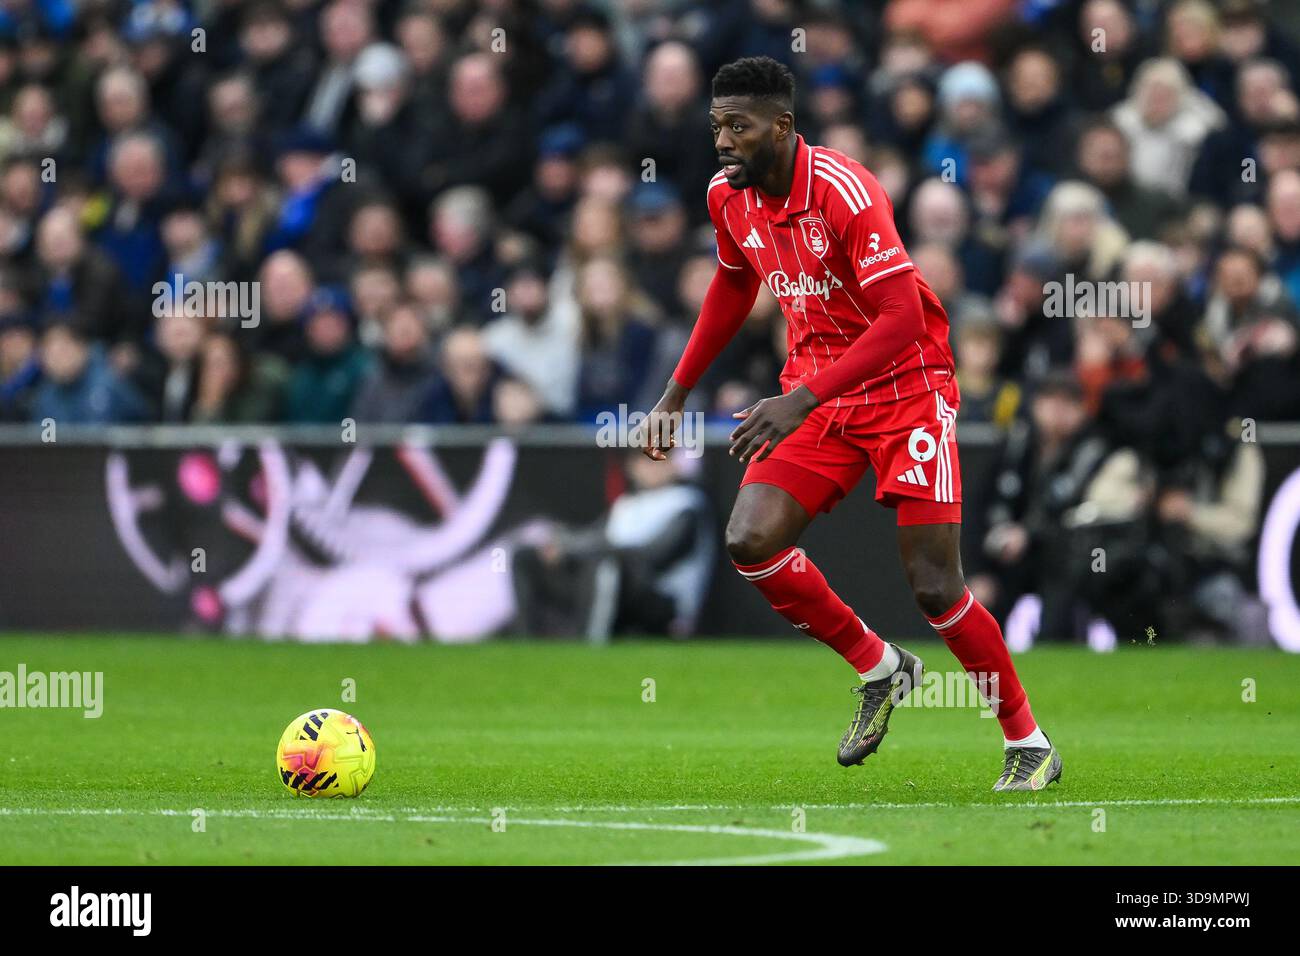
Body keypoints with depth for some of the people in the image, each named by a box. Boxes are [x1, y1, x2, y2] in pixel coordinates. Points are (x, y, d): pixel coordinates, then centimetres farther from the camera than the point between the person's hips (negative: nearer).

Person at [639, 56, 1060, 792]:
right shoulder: (729, 197, -1)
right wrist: (676, 393, 20)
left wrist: (800, 400, -33)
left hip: (905, 390, -6)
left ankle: (1029, 745, 8)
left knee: (934, 587, -10)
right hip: (818, 393, 6)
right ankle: (879, 669, 8)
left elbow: (902, 320, -28)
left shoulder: (843, 192, -23)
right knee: (750, 542, -14)